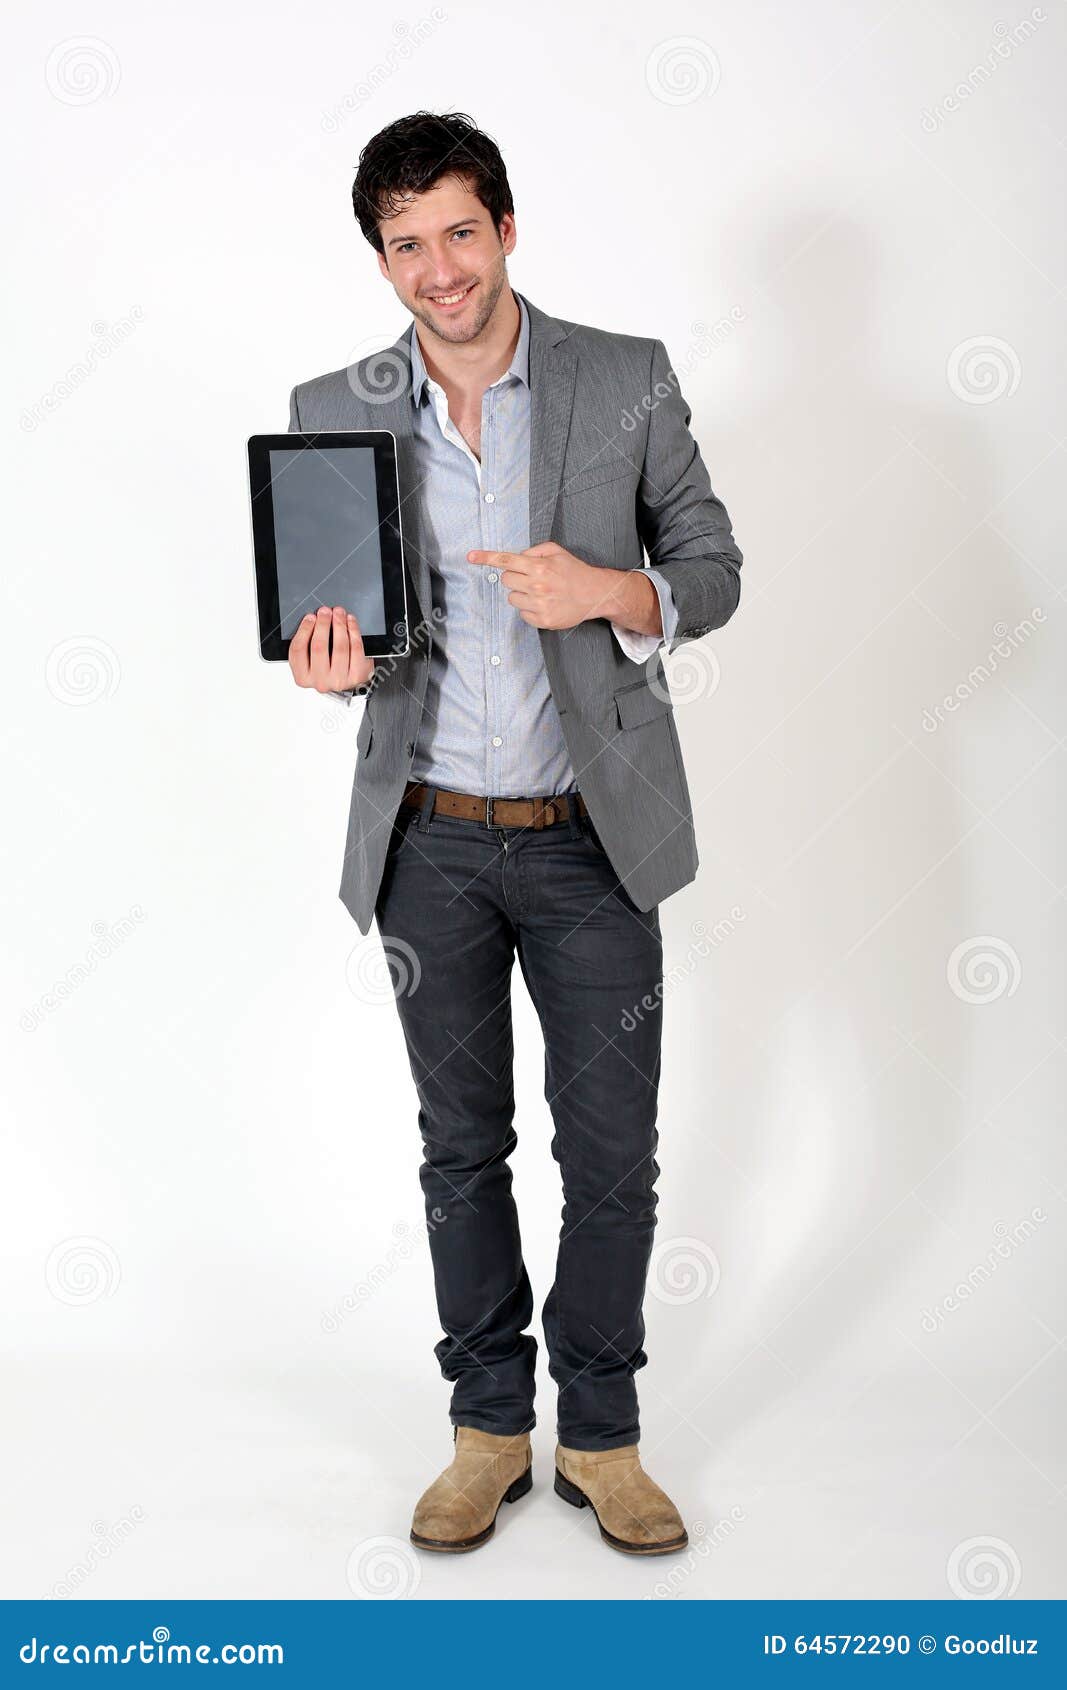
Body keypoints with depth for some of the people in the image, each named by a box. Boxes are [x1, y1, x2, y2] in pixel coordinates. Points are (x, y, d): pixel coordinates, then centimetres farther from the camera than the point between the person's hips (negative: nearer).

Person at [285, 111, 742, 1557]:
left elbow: (712, 566, 1)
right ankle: (491, 1427, 30)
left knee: (613, 1152, 5)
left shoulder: (629, 382, -4)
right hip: (428, 841, 2)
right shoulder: (333, 414, 1)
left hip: (591, 836, -1)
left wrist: (615, 593, -20)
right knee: (462, 1147, 12)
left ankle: (601, 1436, 25)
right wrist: (337, 664, -18)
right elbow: (335, 610, 6)